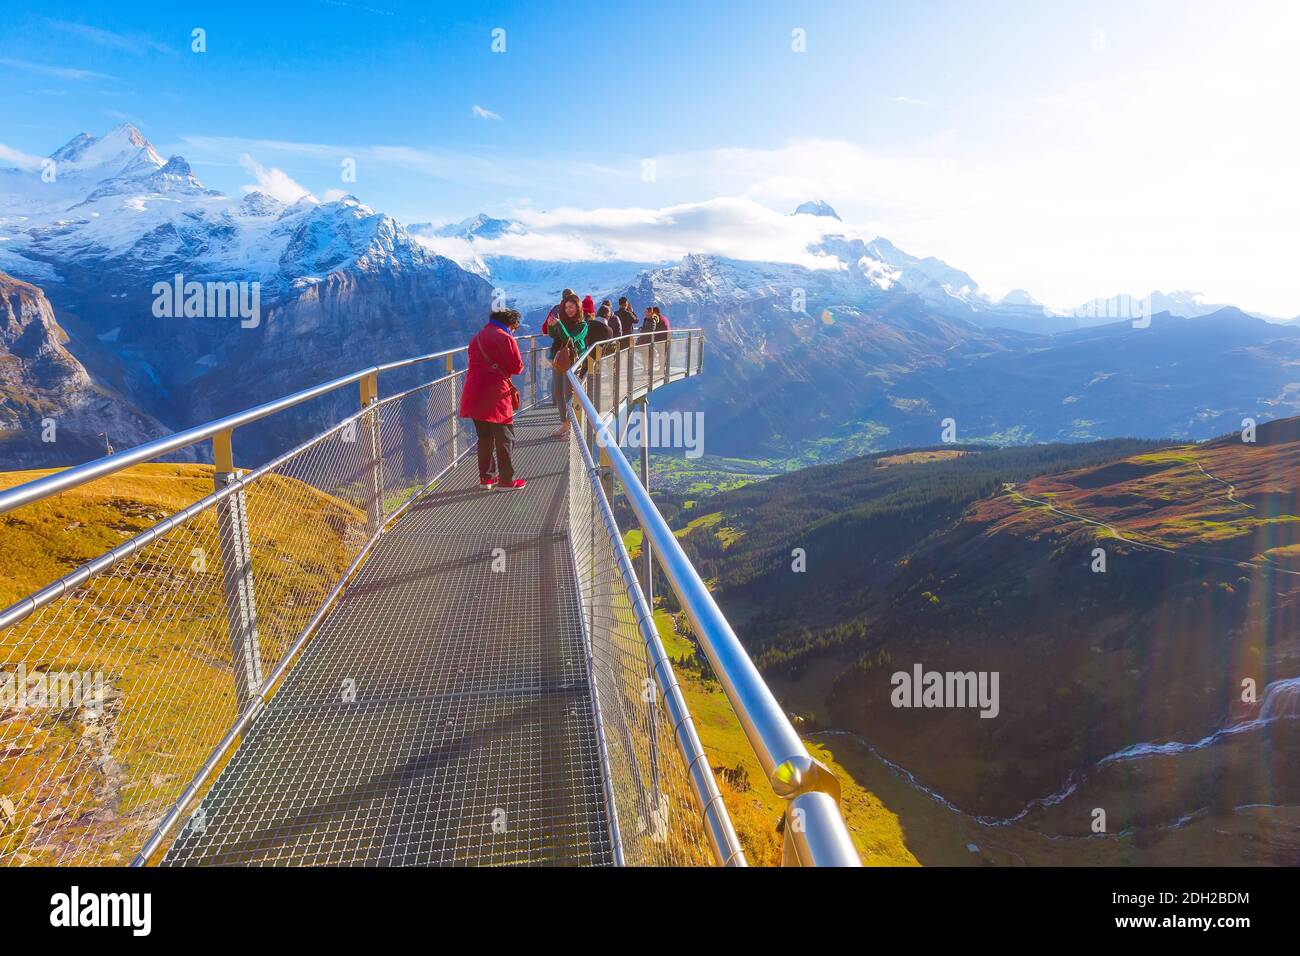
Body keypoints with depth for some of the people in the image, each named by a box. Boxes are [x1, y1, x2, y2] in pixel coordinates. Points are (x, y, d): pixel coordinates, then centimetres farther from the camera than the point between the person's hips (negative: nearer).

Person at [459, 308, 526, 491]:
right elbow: (517, 367, -11)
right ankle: (506, 481, 6)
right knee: (504, 439, 2)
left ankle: (486, 477, 21)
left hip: (475, 396, 7)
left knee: (485, 438, 16)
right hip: (495, 396, -7)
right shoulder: (505, 338, -9)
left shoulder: (477, 337, 17)